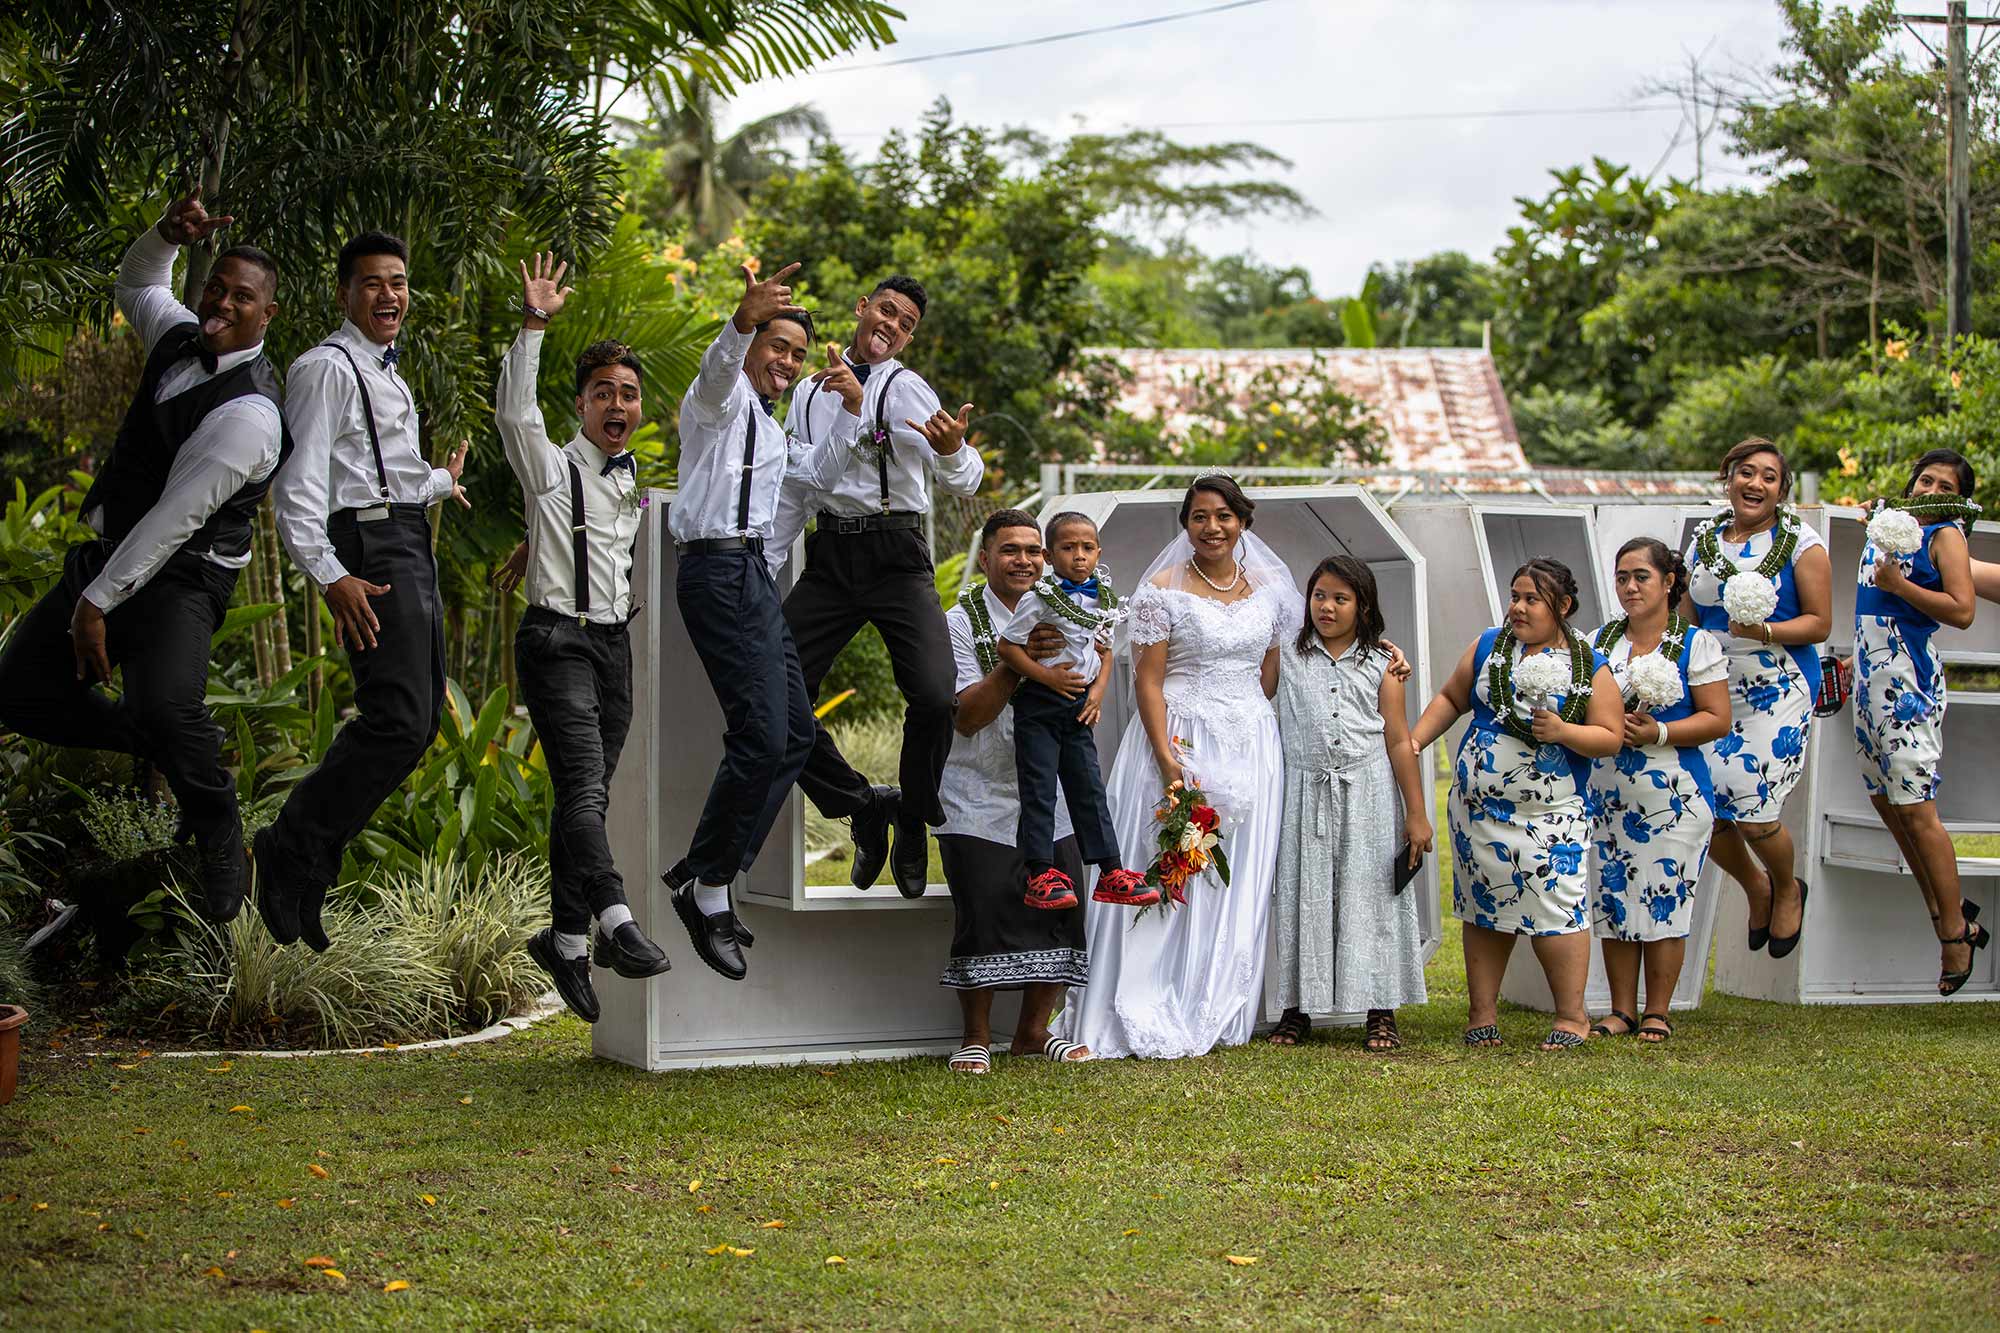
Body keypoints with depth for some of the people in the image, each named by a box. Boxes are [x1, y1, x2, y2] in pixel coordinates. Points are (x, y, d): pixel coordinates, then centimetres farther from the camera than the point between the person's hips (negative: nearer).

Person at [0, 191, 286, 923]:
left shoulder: (249, 413, -22)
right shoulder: (182, 339, 5)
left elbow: (175, 518, -24)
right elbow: (135, 286, 27)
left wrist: (97, 603, -23)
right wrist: (168, 232, 5)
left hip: (177, 575, -9)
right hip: (110, 554, 9)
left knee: (165, 705, -33)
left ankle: (220, 839, -6)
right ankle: (170, 748, 24)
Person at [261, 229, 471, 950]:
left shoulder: (384, 371, 21)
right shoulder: (327, 368, -9)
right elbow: (298, 484, -17)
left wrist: (439, 482, 48)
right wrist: (330, 575, -26)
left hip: (409, 545, 10)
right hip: (370, 547, -10)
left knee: (422, 714, 10)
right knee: (399, 718, -20)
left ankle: (307, 862, 13)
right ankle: (292, 849, -12)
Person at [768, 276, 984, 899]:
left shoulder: (905, 389, 2)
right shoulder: (809, 394, 16)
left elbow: (963, 482, -10)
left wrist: (954, 451, -34)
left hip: (897, 555, -4)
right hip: (829, 559, 4)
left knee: (934, 697, -21)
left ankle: (912, 824, 5)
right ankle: (864, 805, 15)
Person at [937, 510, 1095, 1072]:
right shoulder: (961, 623, -6)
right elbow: (966, 715, -14)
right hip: (981, 803, -5)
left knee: (1060, 914, 3)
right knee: (984, 917, -7)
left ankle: (1034, 1031, 17)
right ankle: (976, 1039, 6)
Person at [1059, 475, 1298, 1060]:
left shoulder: (1268, 589, 10)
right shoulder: (1163, 590, -4)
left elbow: (1271, 679, 15)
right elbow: (1147, 682, -9)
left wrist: (1264, 746, 8)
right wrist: (1169, 761, -18)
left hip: (1251, 748, 5)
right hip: (1180, 742, -5)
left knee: (1238, 882, 6)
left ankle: (1216, 1017, 14)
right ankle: (1158, 1017, -1)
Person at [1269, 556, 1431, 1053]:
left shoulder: (1380, 666, 5)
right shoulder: (1287, 660, 7)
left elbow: (1399, 742, 3)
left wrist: (1417, 813, 0)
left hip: (1368, 794, -1)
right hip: (1306, 792, 1)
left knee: (1368, 895, 1)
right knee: (1302, 896, 2)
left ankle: (1381, 1011, 7)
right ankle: (1296, 1007, 10)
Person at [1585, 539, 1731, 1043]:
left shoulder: (1696, 645, 0)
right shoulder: (1598, 642, 11)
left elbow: (1718, 719, -4)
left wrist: (1659, 733, -16)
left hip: (1674, 797, -4)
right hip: (1608, 794, 4)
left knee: (1665, 901, -3)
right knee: (1614, 902, 4)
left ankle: (1657, 1013, 7)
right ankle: (1622, 1011, 13)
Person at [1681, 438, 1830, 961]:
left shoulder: (1800, 543, -4)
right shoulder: (1704, 541, 10)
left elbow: (1819, 622, -6)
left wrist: (1764, 632, -22)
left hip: (1777, 693, -5)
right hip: (1712, 691, 5)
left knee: (1754, 816, -11)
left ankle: (1787, 890, 23)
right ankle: (1755, 887, 28)